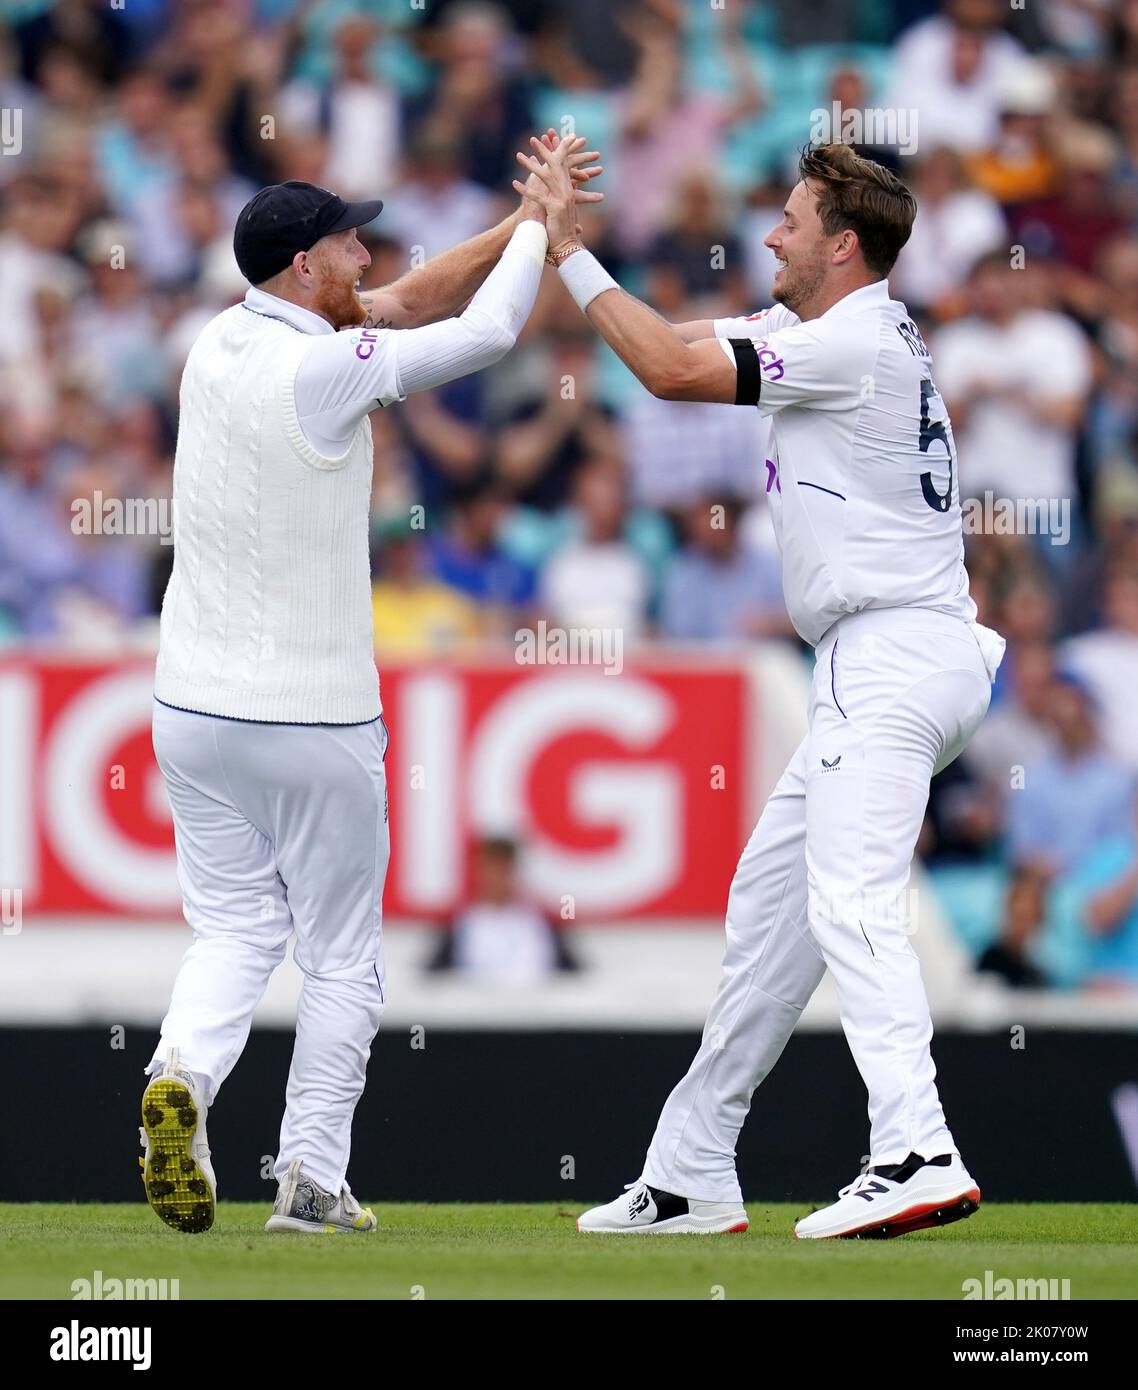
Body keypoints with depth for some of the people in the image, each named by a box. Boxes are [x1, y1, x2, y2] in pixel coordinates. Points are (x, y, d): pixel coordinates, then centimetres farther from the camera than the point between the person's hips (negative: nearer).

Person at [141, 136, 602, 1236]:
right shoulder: (324, 371, -17)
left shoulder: (220, 346, 4)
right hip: (313, 723, -6)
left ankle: (181, 1072, -18)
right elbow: (489, 330, -9)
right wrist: (538, 220, 9)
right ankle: (311, 1178, 5)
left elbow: (400, 306, 13)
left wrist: (527, 216, 14)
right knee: (342, 954, 8)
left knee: (233, 930, 11)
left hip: (193, 710, 6)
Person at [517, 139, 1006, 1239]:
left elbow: (671, 371, -15)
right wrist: (565, 238, 19)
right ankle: (692, 1179, 19)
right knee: (770, 903, 14)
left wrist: (570, 250, -7)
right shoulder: (854, 336, 18)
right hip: (878, 676, 11)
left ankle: (917, 1156, -35)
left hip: (892, 660, -11)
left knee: (850, 904, -22)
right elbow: (681, 340, 24)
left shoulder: (853, 342, -13)